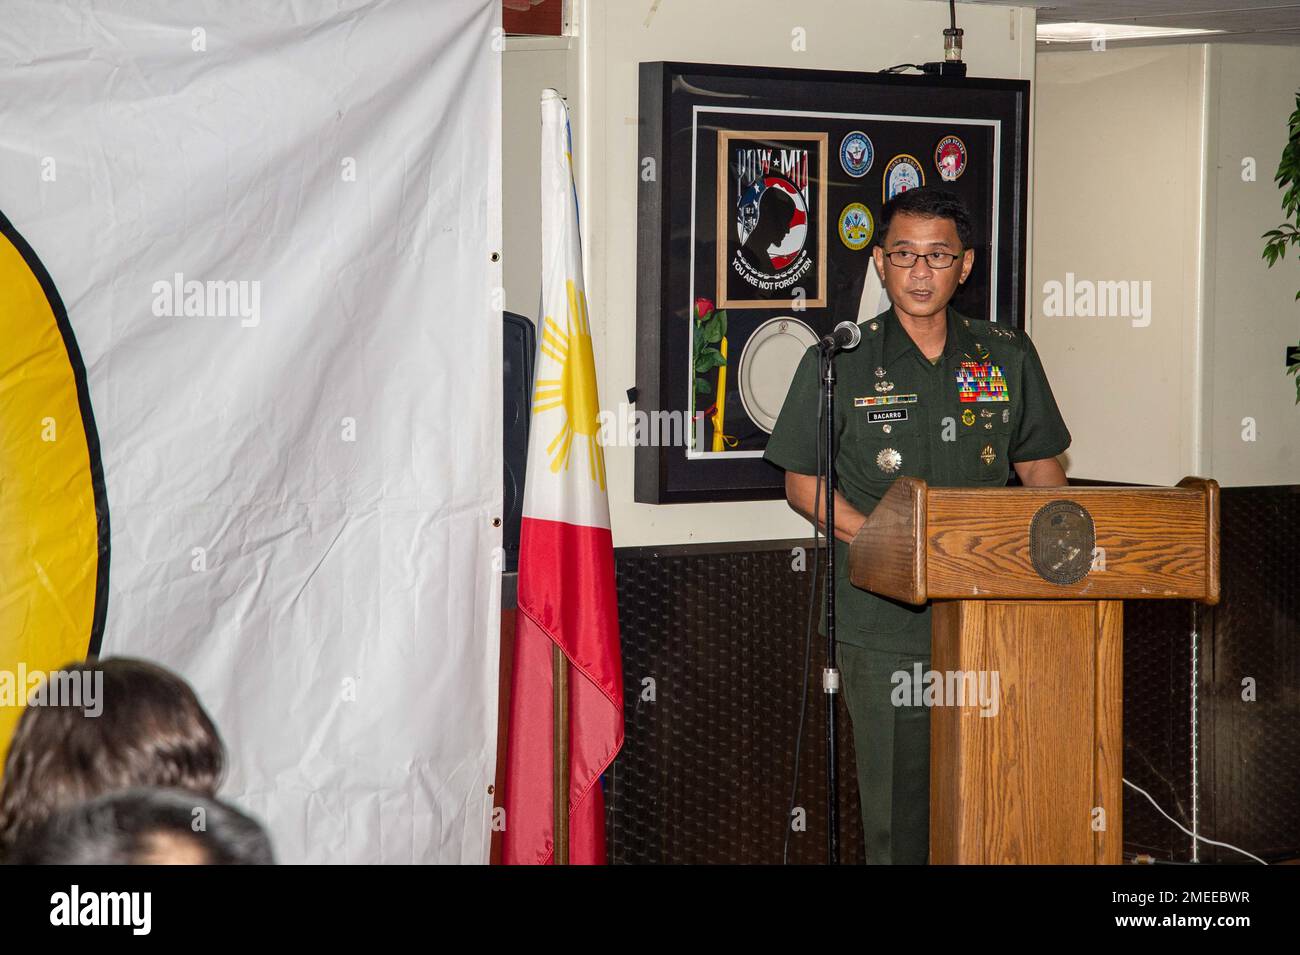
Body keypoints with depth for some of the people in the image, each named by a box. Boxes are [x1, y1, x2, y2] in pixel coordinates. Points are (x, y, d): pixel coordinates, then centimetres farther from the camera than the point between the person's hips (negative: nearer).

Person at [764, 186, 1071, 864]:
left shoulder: (1008, 357, 10)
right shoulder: (839, 364, 2)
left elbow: (1040, 467, 17)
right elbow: (801, 482, 3)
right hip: (884, 623, -2)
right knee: (899, 799, -1)